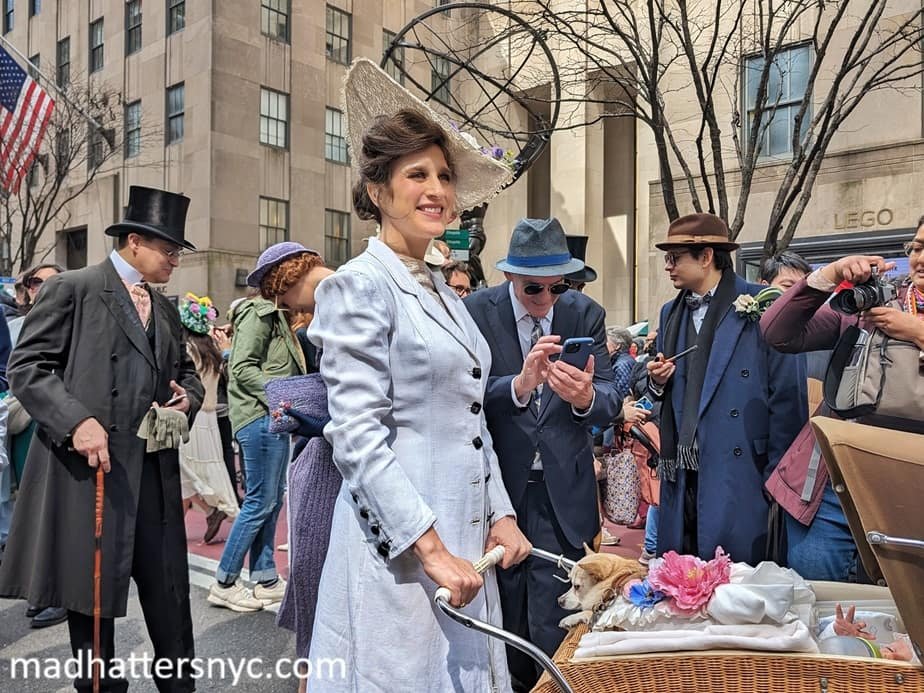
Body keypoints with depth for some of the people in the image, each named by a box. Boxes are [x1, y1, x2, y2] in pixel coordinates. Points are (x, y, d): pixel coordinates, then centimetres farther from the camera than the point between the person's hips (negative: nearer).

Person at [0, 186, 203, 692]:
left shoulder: (165, 310, 17)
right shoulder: (71, 289, -3)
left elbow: (186, 372, 26)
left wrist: (188, 398, 3)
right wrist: (76, 421, -20)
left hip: (154, 471, 6)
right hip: (89, 464, -5)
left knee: (169, 590, 11)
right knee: (92, 592, 9)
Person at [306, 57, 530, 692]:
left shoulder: (445, 294, 12)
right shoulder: (360, 286, -11)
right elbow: (358, 437, -17)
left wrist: (500, 515, 7)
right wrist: (431, 548, -19)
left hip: (467, 542, 8)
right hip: (401, 544, -7)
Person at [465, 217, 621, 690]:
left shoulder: (586, 314, -2)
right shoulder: (477, 311, -8)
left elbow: (610, 402, -8)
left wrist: (586, 397, -31)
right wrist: (519, 385, -35)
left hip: (562, 488, 1)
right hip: (498, 482, 0)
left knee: (553, 620, 5)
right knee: (503, 611, 17)